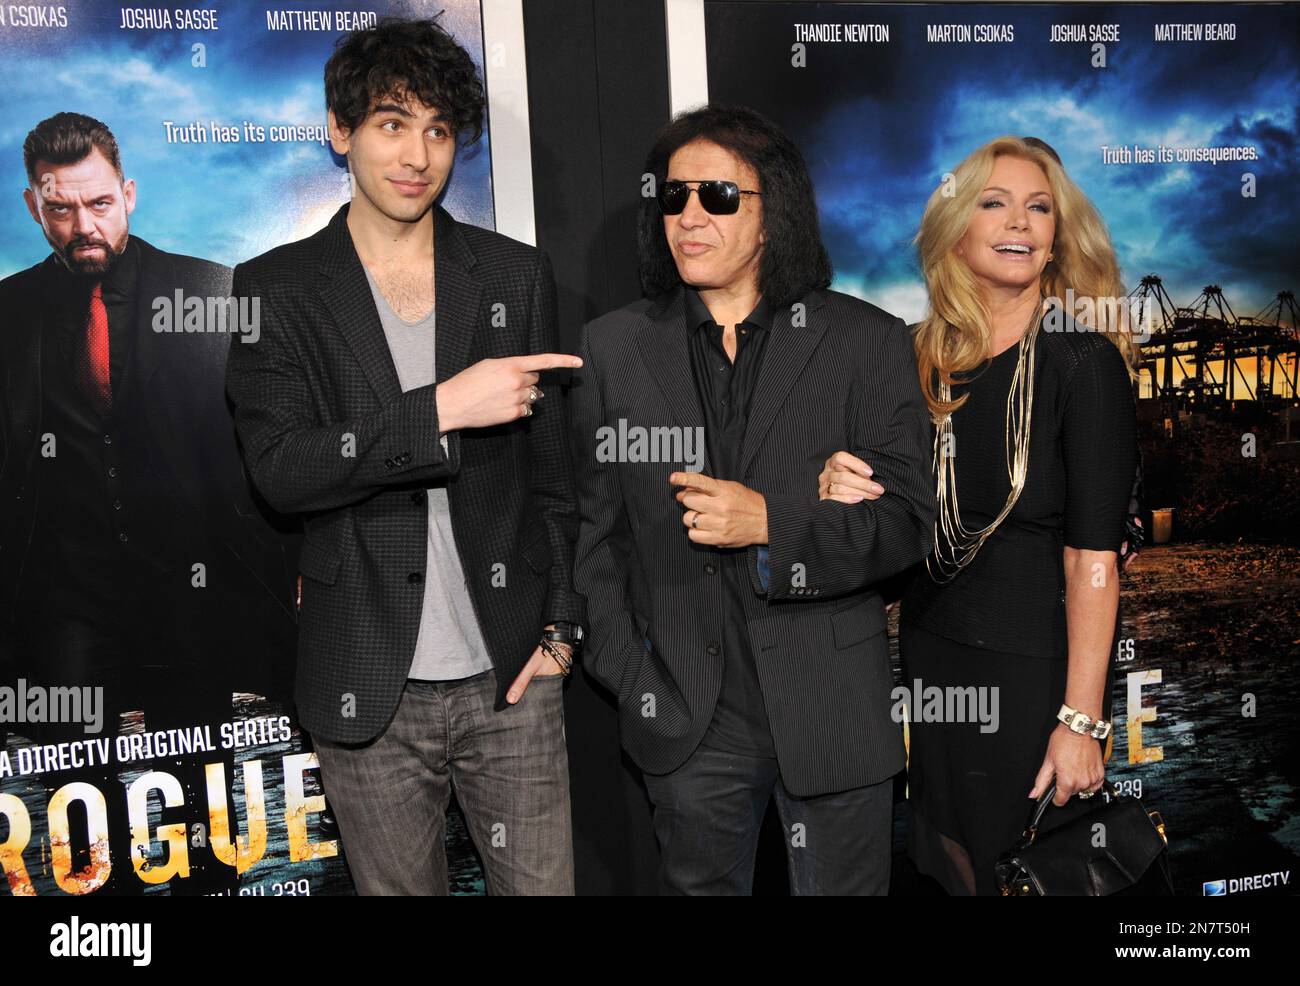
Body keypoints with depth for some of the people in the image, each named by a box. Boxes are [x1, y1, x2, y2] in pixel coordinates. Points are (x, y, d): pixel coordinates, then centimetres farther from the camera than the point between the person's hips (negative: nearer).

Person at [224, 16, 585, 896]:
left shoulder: (517, 276, 6)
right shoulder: (276, 289, 0)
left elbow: (554, 469, 8)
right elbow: (280, 467, -13)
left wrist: (559, 627, 4)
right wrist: (443, 408, -22)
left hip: (511, 678, 1)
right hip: (369, 692, -1)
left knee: (544, 883, 8)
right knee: (398, 887, 14)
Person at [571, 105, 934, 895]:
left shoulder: (868, 342, -1)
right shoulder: (617, 347, 4)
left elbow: (908, 523, -5)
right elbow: (595, 528, 4)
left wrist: (773, 522, -20)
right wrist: (631, 676, -3)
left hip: (833, 712, -1)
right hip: (689, 722, 2)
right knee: (700, 882, 16)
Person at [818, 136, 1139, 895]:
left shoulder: (1082, 360, -13)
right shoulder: (927, 356, 3)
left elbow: (1093, 554, -17)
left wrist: (1081, 719, -20)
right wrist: (844, 485, -10)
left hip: (1038, 660, -5)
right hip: (932, 645, 5)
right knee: (944, 857, 18)